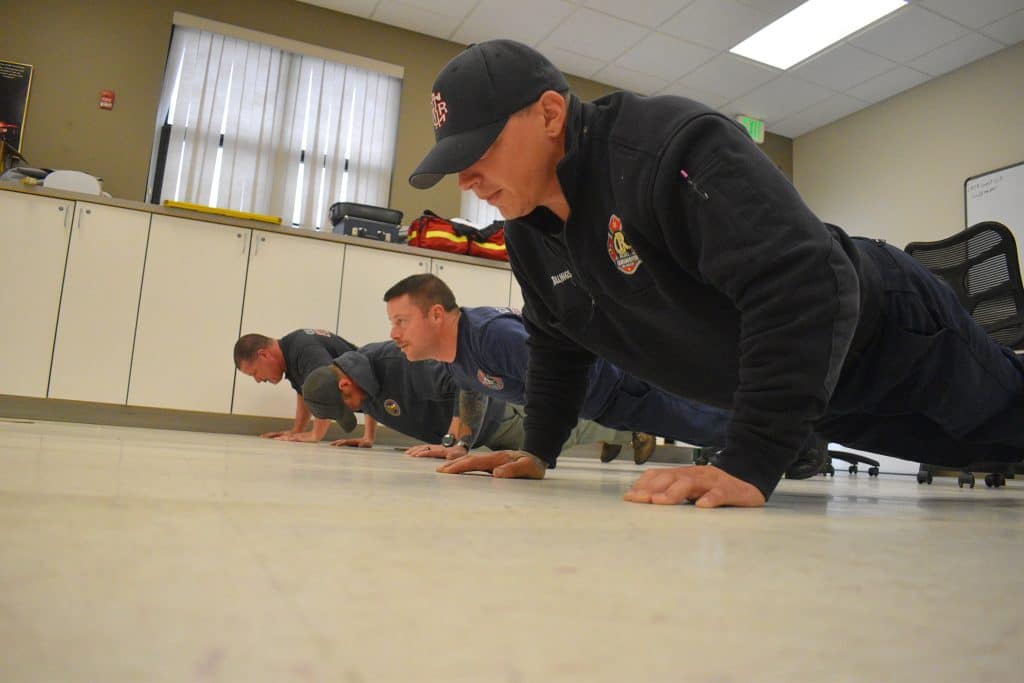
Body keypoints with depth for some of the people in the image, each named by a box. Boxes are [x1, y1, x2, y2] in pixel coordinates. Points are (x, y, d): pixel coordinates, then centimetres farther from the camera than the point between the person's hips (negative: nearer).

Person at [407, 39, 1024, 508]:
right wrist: (537, 452, 1)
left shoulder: (670, 146, -36)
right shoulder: (526, 231, -8)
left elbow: (804, 284, -43)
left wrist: (751, 466, -45)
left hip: (889, 332, -7)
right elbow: (557, 344, 7)